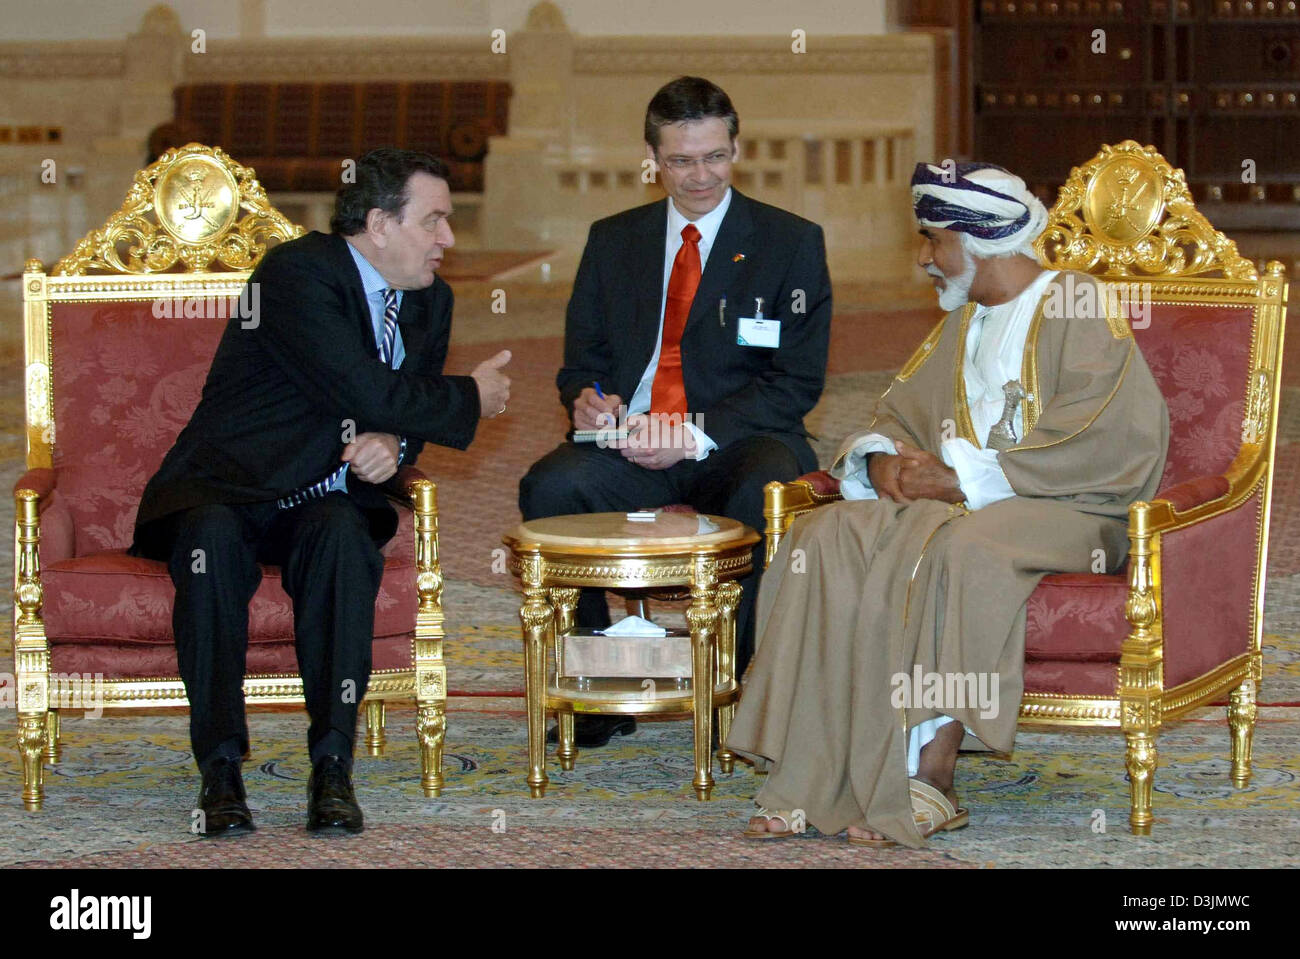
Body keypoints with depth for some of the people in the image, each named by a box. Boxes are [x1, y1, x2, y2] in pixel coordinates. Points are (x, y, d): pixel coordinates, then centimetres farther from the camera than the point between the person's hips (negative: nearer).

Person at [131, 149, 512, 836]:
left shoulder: (428, 299, 12)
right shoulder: (298, 272, -14)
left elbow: (406, 409, 18)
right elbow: (368, 394, -22)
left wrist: (392, 445, -8)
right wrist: (471, 399, -7)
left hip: (323, 503, 5)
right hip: (226, 491, -5)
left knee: (343, 535, -31)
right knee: (213, 537, -38)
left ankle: (332, 766, -33)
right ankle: (220, 765, -31)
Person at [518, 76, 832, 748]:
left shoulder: (792, 243, 5)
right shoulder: (613, 240, 16)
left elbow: (797, 381, -1)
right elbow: (582, 357, 19)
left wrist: (697, 435, -15)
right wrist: (587, 399, -8)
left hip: (737, 442, -3)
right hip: (630, 442, 3)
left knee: (764, 499, -38)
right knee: (548, 487, -29)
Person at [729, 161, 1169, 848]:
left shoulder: (1077, 310, -4)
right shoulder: (962, 325, 22)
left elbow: (1104, 444, -16)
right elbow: (899, 415, 26)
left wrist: (963, 479, -18)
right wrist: (881, 457, -1)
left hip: (1066, 514, -7)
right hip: (967, 504, 7)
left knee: (958, 552, -39)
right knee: (827, 541, -20)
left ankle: (930, 781, -36)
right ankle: (810, 781, -30)